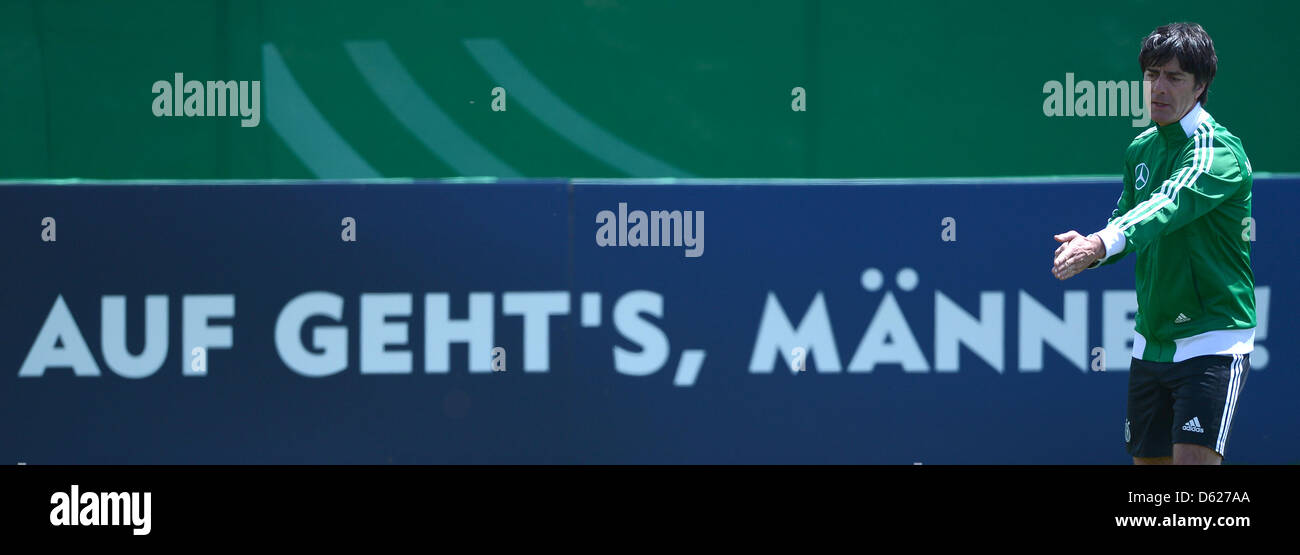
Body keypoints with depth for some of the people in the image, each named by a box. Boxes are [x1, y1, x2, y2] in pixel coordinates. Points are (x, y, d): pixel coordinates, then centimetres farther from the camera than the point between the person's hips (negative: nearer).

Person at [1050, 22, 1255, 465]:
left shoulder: (1217, 151, -16)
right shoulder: (1140, 149, 9)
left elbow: (1170, 205, -33)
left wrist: (1104, 243, -49)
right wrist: (1089, 246, -8)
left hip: (1212, 341, -8)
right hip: (1151, 342, 8)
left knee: (1193, 460, -18)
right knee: (1148, 461, 10)